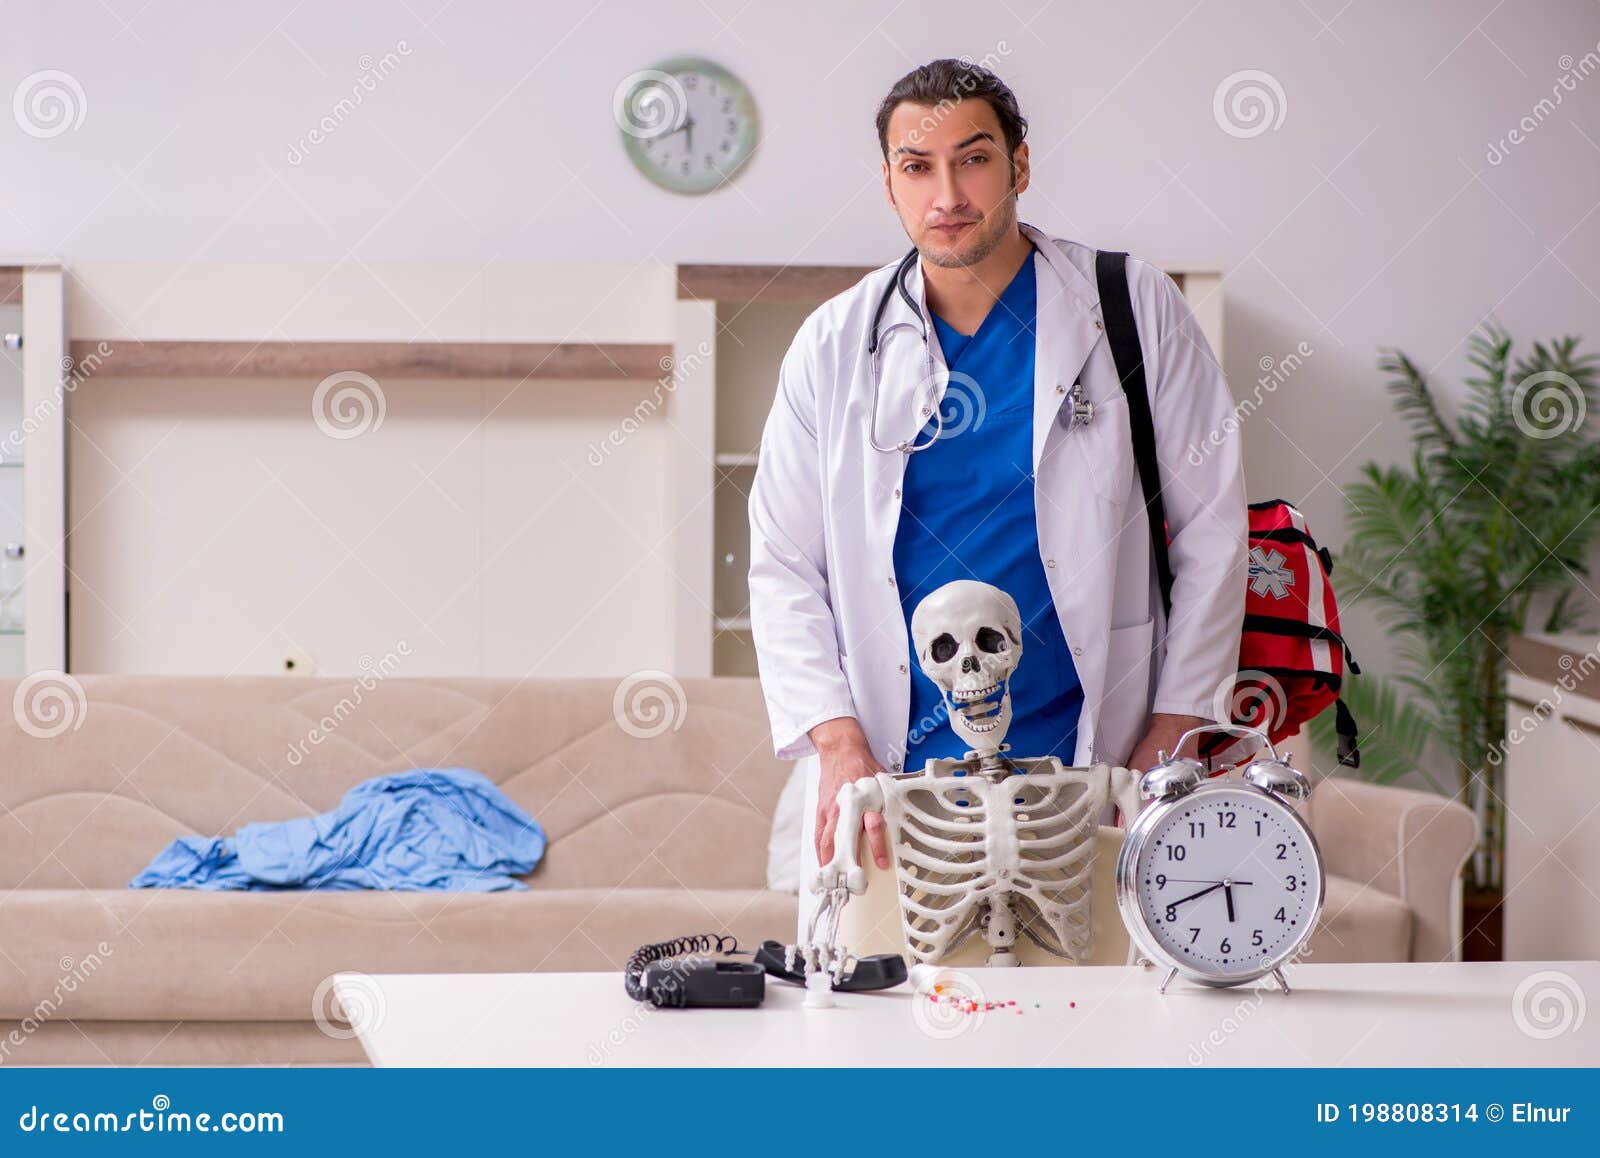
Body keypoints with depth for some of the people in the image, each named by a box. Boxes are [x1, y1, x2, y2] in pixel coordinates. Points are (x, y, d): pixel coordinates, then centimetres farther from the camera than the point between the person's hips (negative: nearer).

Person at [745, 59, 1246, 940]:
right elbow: (784, 567, 6)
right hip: (891, 773, 1)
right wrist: (839, 746, -7)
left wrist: (1171, 739, 0)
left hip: (1085, 767, -1)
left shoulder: (1132, 311, 3)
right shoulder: (835, 346, 6)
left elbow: (1211, 528, 6)